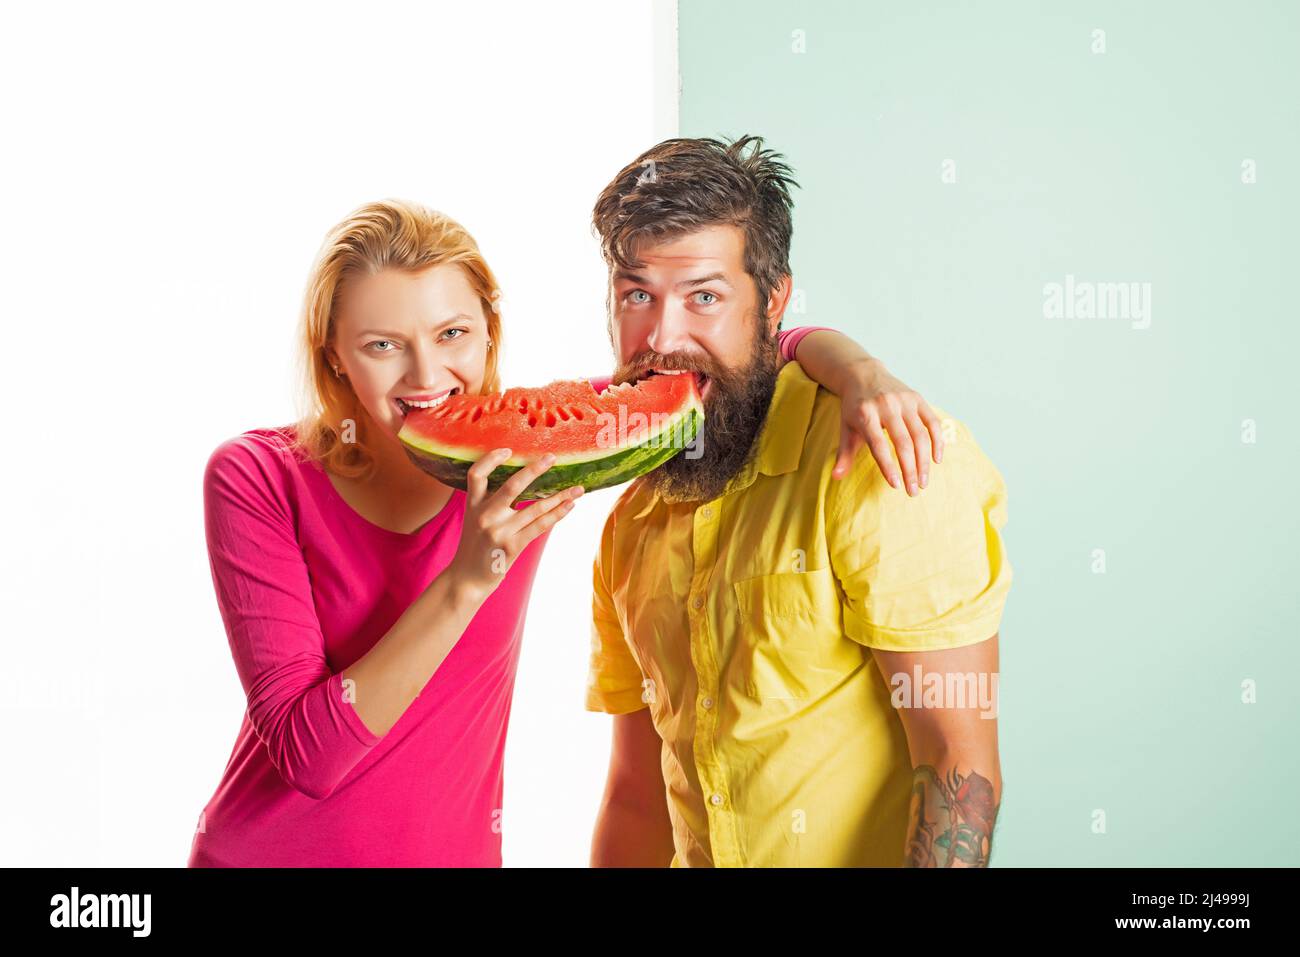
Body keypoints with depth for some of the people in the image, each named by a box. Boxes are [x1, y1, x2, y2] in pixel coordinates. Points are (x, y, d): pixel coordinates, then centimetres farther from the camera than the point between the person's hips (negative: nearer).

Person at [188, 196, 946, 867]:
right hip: (263, 850, -2)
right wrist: (467, 581, -30)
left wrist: (858, 369, -24)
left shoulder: (526, 449, -9)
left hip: (456, 848, 2)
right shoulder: (258, 478, -15)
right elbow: (304, 750, -22)